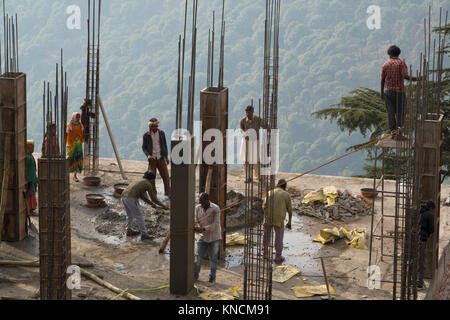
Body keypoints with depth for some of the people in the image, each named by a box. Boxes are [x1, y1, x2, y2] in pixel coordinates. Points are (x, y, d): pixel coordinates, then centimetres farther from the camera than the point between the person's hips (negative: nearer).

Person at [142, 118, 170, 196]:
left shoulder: (161, 133, 6)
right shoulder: (146, 135, 0)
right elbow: (144, 147, 4)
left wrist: (166, 157, 13)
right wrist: (148, 155, -14)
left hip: (161, 158, 2)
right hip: (152, 159, -2)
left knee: (166, 176, 0)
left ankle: (167, 192, 11)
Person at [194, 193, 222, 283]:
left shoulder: (215, 209, -19)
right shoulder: (197, 208, -5)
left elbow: (215, 224, -24)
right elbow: (196, 221, -2)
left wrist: (203, 229, -34)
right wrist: (196, 228, -26)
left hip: (214, 237, -3)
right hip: (203, 237, 3)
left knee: (213, 258, 5)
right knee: (198, 257, 1)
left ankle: (212, 277, 17)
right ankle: (195, 275, 13)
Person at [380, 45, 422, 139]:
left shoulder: (385, 64, 0)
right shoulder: (402, 63, -7)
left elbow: (382, 80, 2)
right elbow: (405, 76, -21)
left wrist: (382, 93, 11)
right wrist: (417, 79, -14)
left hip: (388, 91, 2)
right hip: (399, 91, -2)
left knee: (391, 113, 6)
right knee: (400, 112, 7)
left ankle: (393, 132, 6)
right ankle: (399, 133, 3)